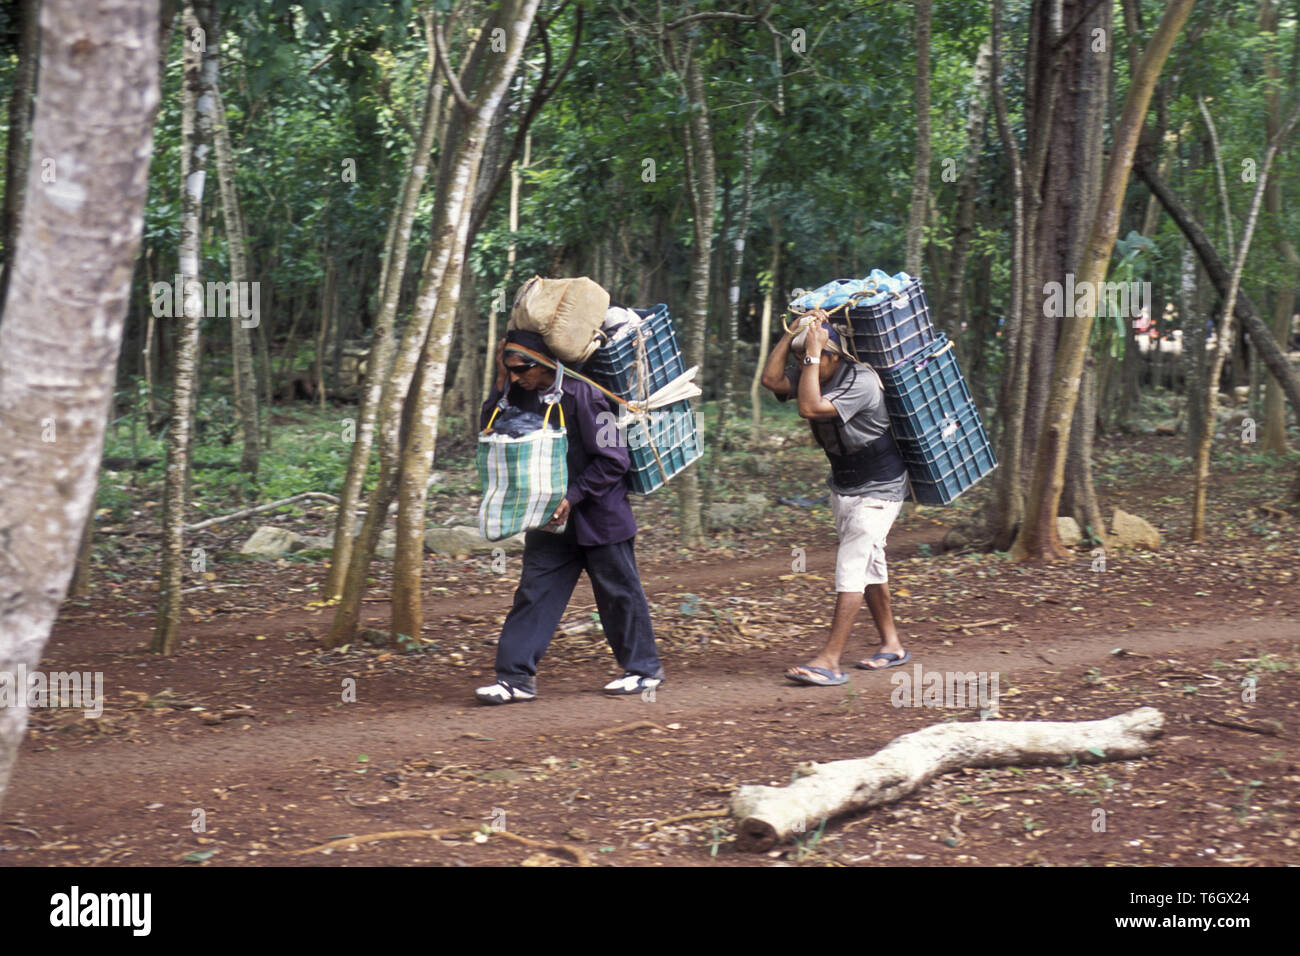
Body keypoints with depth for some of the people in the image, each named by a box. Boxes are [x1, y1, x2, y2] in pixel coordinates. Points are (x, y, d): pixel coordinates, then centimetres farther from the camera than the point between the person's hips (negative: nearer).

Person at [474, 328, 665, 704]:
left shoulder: (582, 394, -19)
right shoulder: (522, 396, 2)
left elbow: (613, 459, -17)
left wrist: (572, 497, -19)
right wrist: (500, 386, -6)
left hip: (598, 516, -6)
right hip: (550, 517, 6)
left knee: (618, 591, 6)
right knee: (534, 592, 1)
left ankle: (644, 667, 22)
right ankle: (515, 677, 2)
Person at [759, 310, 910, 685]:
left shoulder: (862, 381, -27)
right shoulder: (814, 376, -1)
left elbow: (810, 408, -37)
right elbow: (771, 379, -14)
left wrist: (813, 351, -34)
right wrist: (794, 330, -16)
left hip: (879, 489, -9)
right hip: (842, 485, 9)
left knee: (851, 566, -15)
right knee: (869, 566, 15)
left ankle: (829, 661, -18)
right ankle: (892, 646, 26)